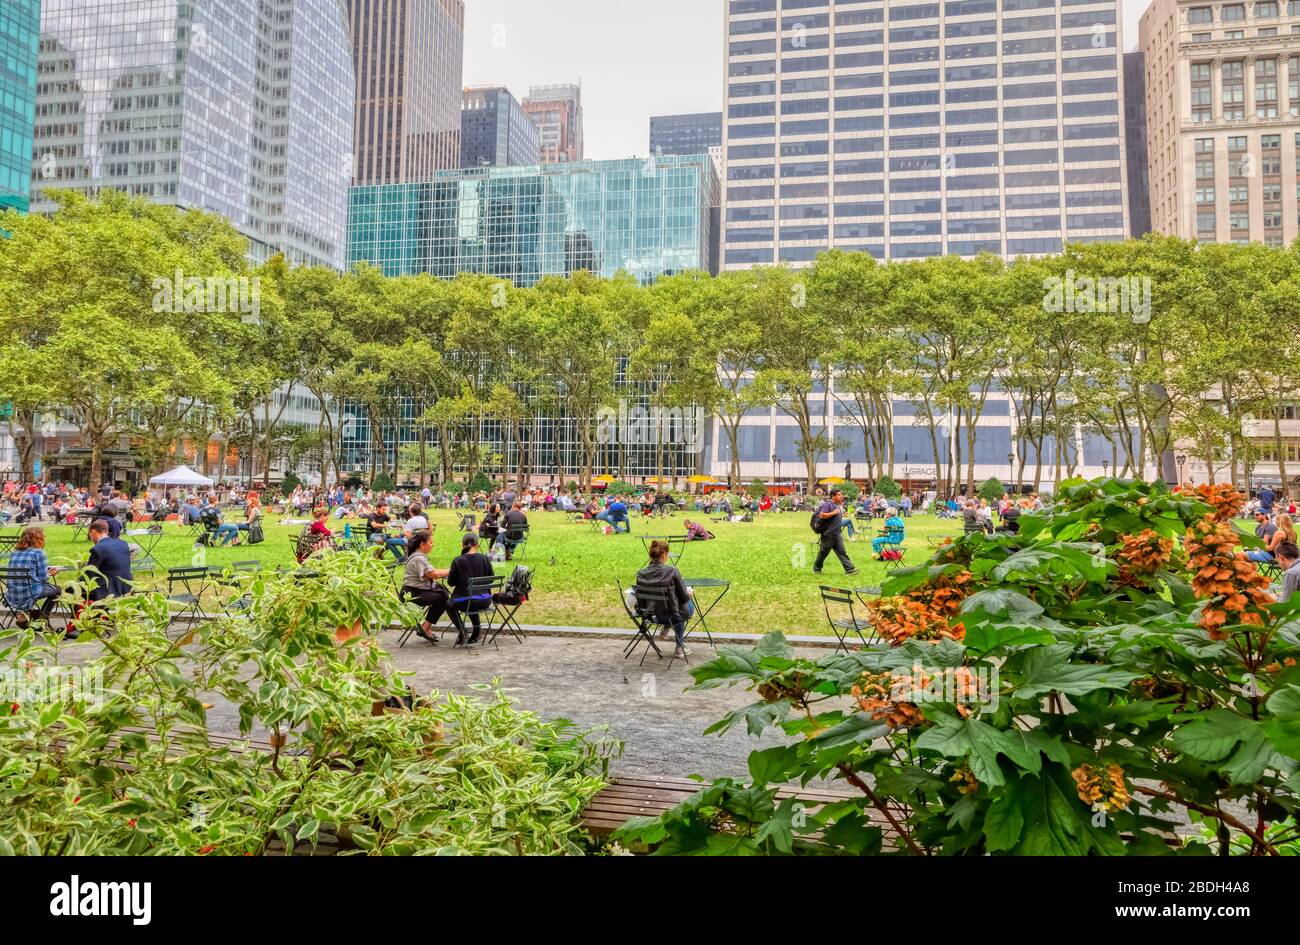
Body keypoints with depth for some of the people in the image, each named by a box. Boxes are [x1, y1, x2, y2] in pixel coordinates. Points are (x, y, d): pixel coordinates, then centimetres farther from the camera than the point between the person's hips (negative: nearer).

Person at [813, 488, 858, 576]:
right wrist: (833, 513, -22)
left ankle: (849, 569, -2)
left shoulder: (838, 505, 16)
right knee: (824, 552, 3)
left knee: (841, 552, 3)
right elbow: (822, 515, -24)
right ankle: (816, 569, 17)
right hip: (828, 534, -8)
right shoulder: (827, 504, -12)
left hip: (837, 534, 8)